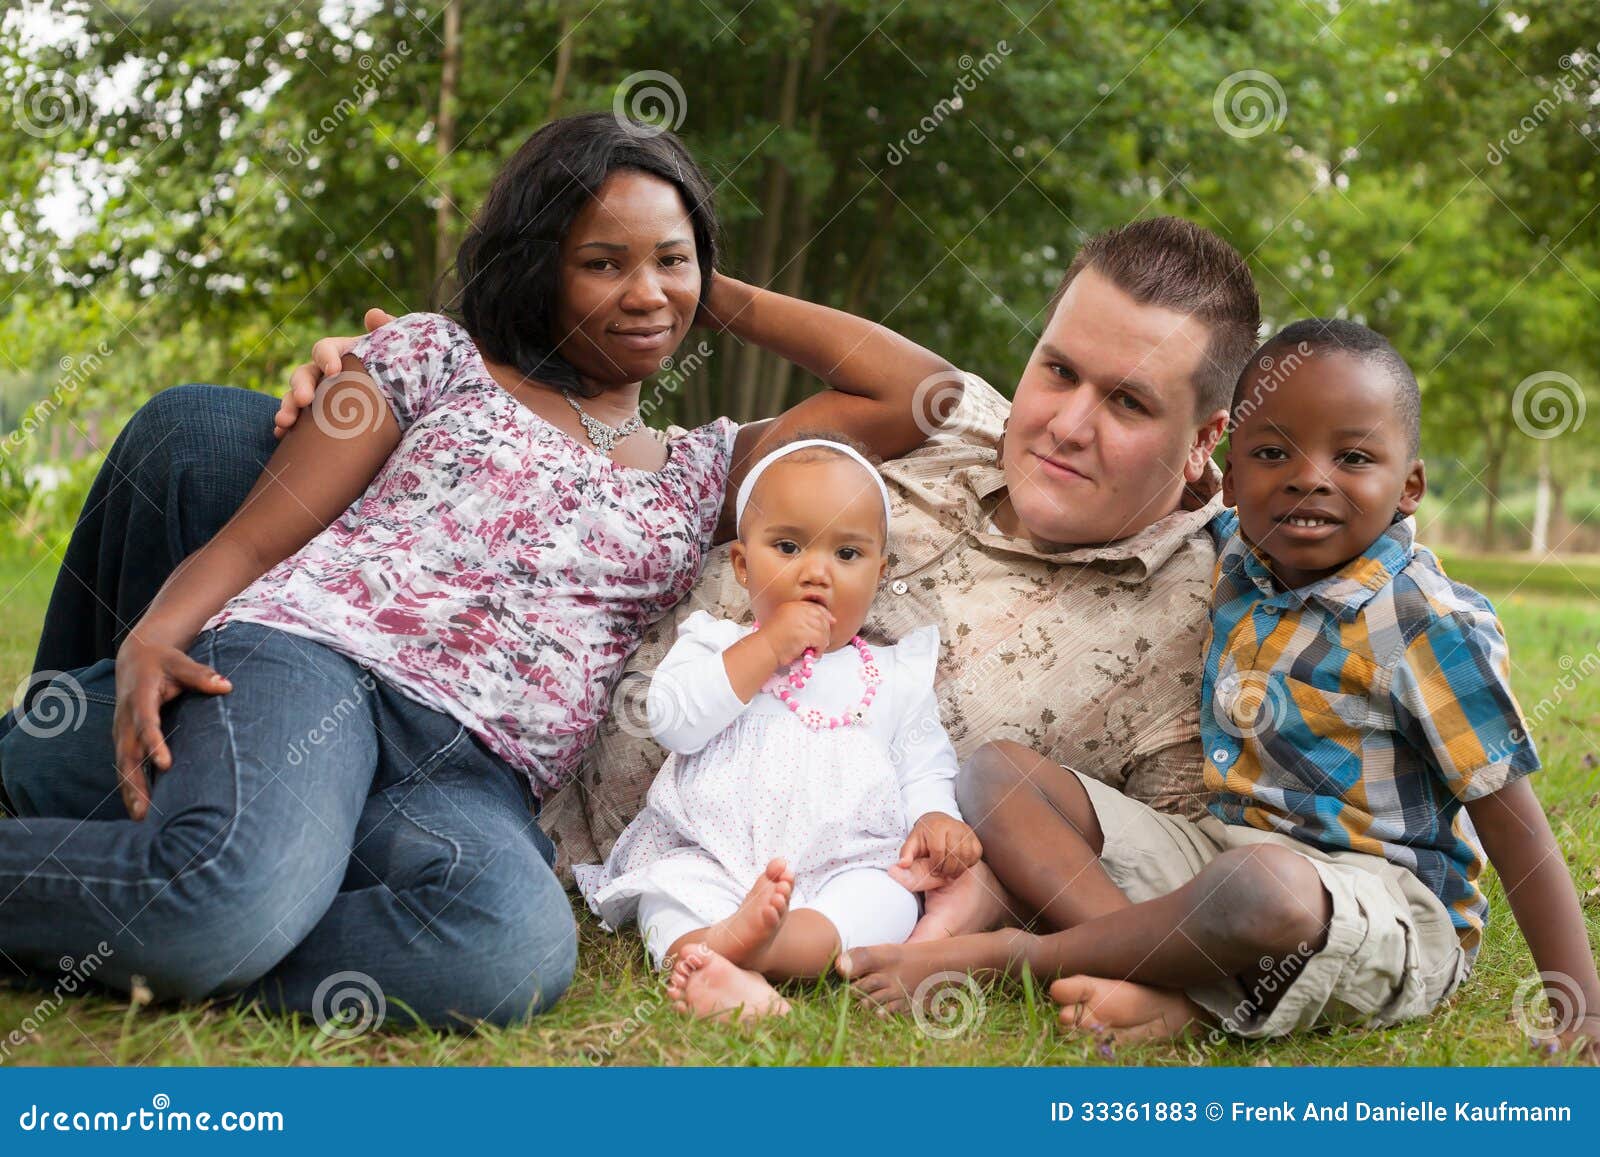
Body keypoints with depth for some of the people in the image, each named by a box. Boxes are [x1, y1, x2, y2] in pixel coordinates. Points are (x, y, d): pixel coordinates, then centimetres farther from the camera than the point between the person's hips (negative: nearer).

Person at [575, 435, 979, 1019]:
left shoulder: (897, 676, 17)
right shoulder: (716, 643, 12)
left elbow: (924, 767, 19)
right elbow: (672, 720, -6)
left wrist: (934, 816, -6)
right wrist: (767, 648, -11)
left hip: (843, 867, 1)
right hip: (709, 857, 0)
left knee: (887, 900, -29)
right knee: (673, 884, -29)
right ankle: (734, 979, -59)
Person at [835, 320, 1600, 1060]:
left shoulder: (1430, 626, -15)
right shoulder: (1235, 557, 3)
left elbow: (1513, 823, -13)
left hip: (1386, 901, -7)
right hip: (1222, 847, 7)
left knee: (1262, 886, -44)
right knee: (994, 768, -6)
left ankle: (1021, 953, -18)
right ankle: (1166, 994, -27)